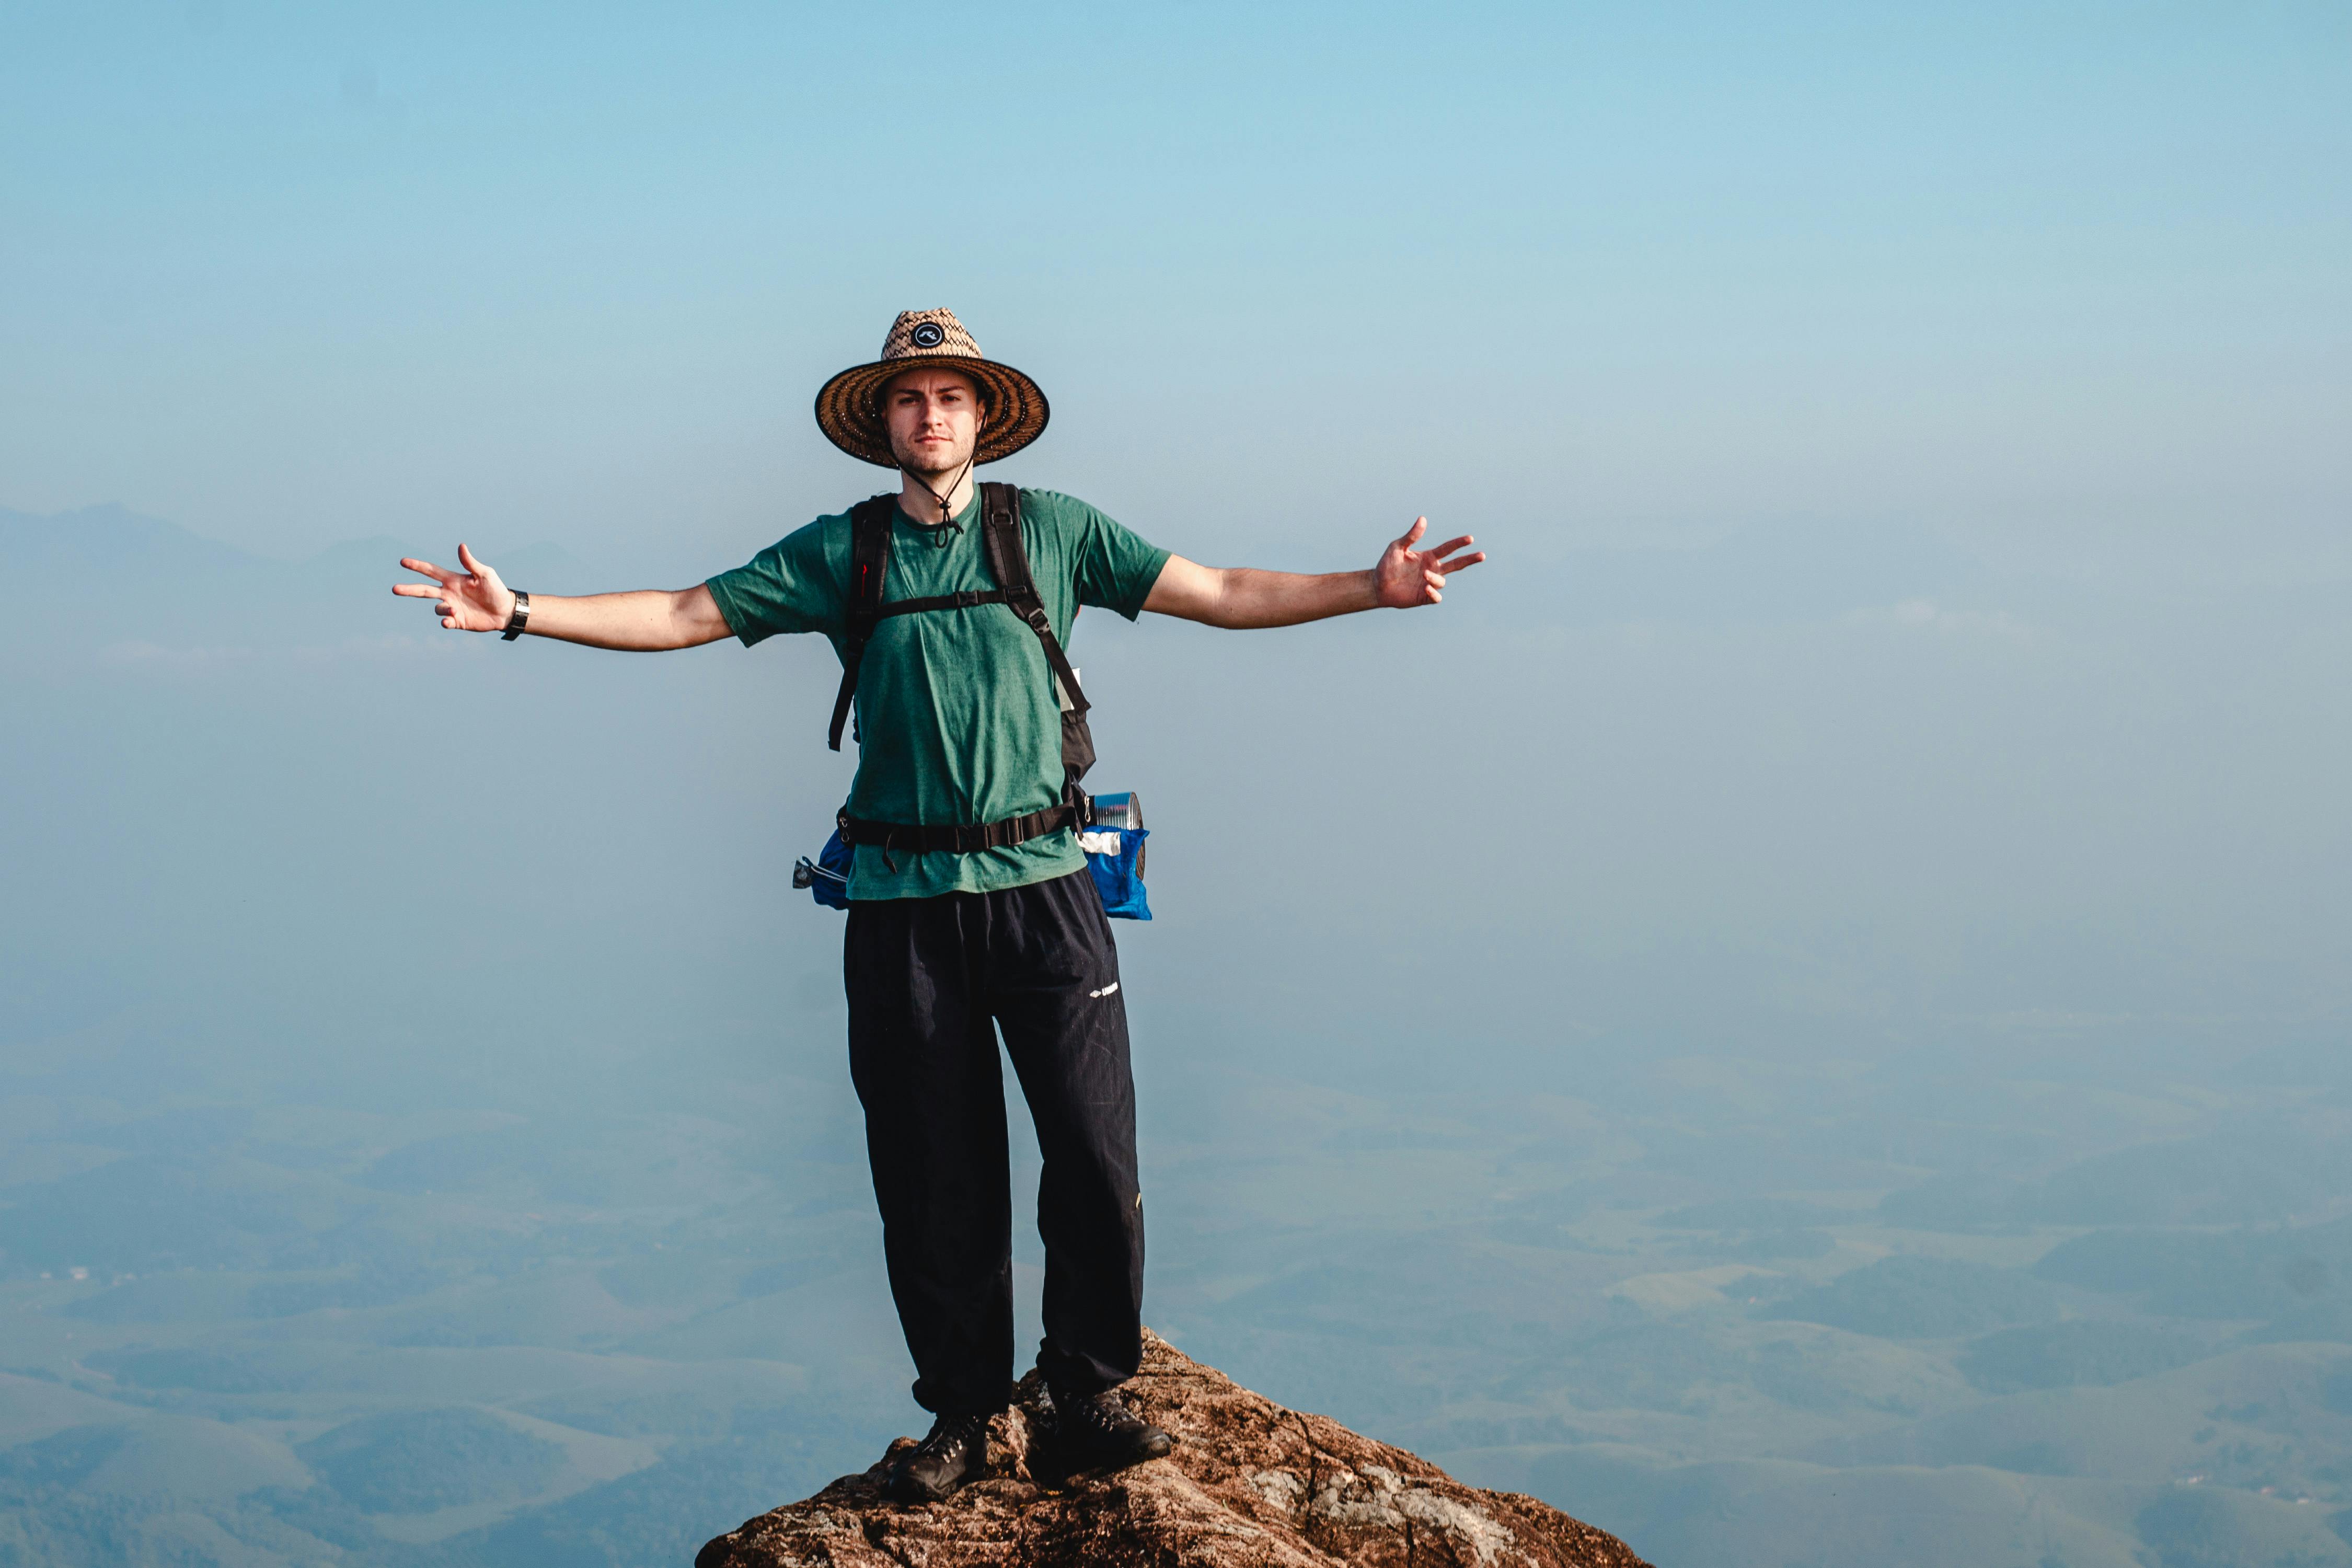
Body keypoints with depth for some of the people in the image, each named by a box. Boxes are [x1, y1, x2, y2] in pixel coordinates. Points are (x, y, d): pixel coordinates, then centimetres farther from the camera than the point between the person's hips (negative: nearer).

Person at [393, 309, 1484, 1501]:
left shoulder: (1052, 529, 7)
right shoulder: (838, 552, 8)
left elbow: (1219, 594, 9)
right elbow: (684, 616, 7)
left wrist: (1371, 588, 1)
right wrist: (520, 613, -2)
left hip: (1040, 882, 0)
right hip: (902, 901, 0)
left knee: (1095, 1154, -4)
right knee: (933, 1175, 4)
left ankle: (1090, 1395, 11)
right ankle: (963, 1413, 16)